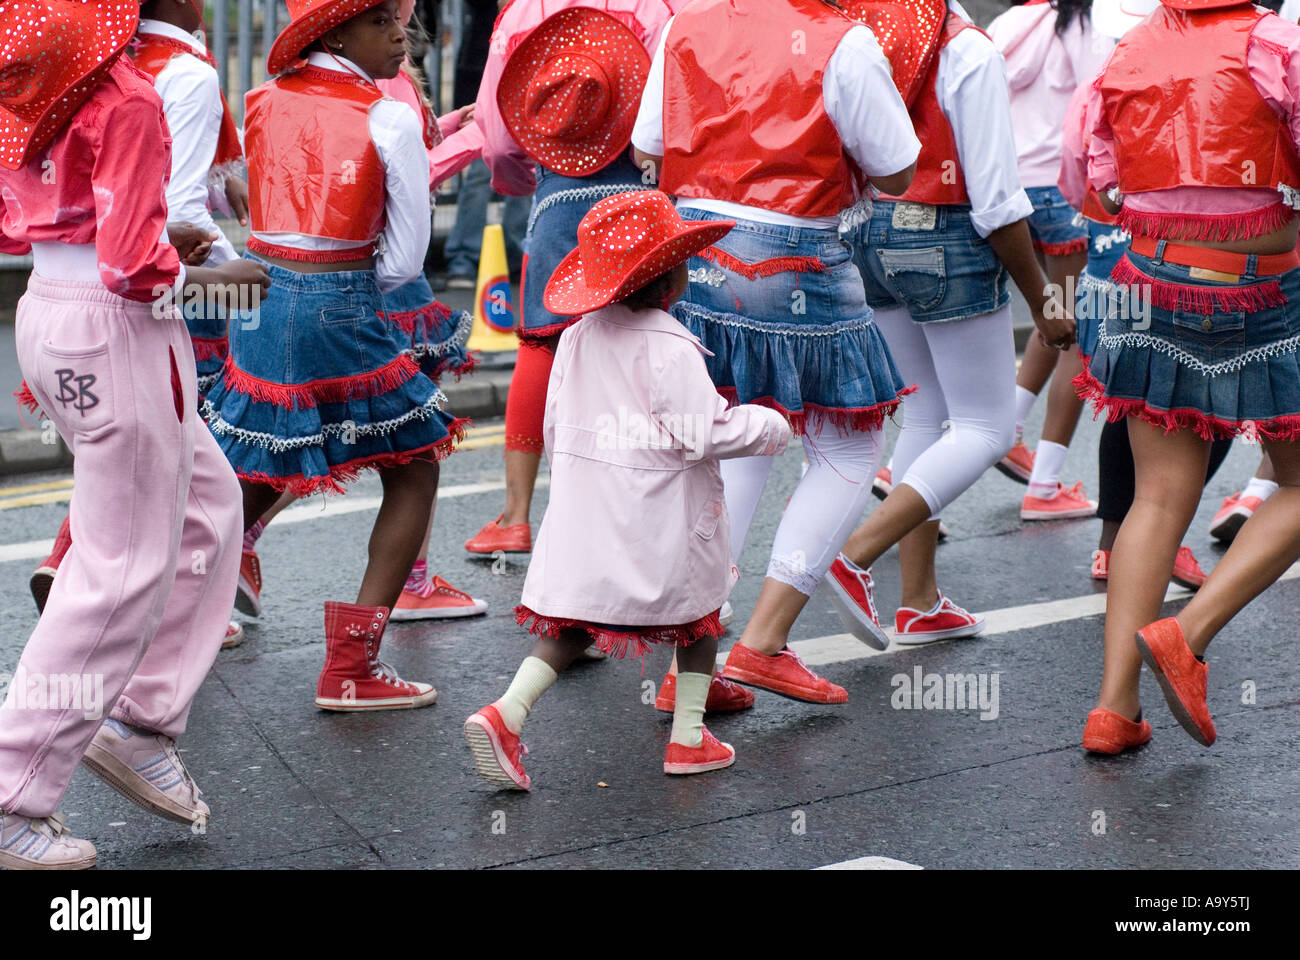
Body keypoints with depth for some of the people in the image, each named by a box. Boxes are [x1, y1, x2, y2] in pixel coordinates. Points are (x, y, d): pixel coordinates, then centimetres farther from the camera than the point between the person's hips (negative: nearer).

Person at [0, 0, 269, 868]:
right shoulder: (128, 102, -17)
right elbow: (137, 265, -20)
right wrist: (208, 277, -4)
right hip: (114, 332, -9)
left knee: (207, 507, 20)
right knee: (124, 568, 0)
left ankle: (143, 724, 22)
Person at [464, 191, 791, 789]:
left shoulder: (578, 336, 3)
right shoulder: (670, 348, -18)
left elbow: (554, 426, 9)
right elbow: (703, 432, -19)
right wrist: (769, 425, -3)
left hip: (583, 510, 5)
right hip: (660, 521, -5)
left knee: (572, 624, 11)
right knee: (698, 610, 16)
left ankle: (507, 713, -7)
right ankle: (688, 737, 20)